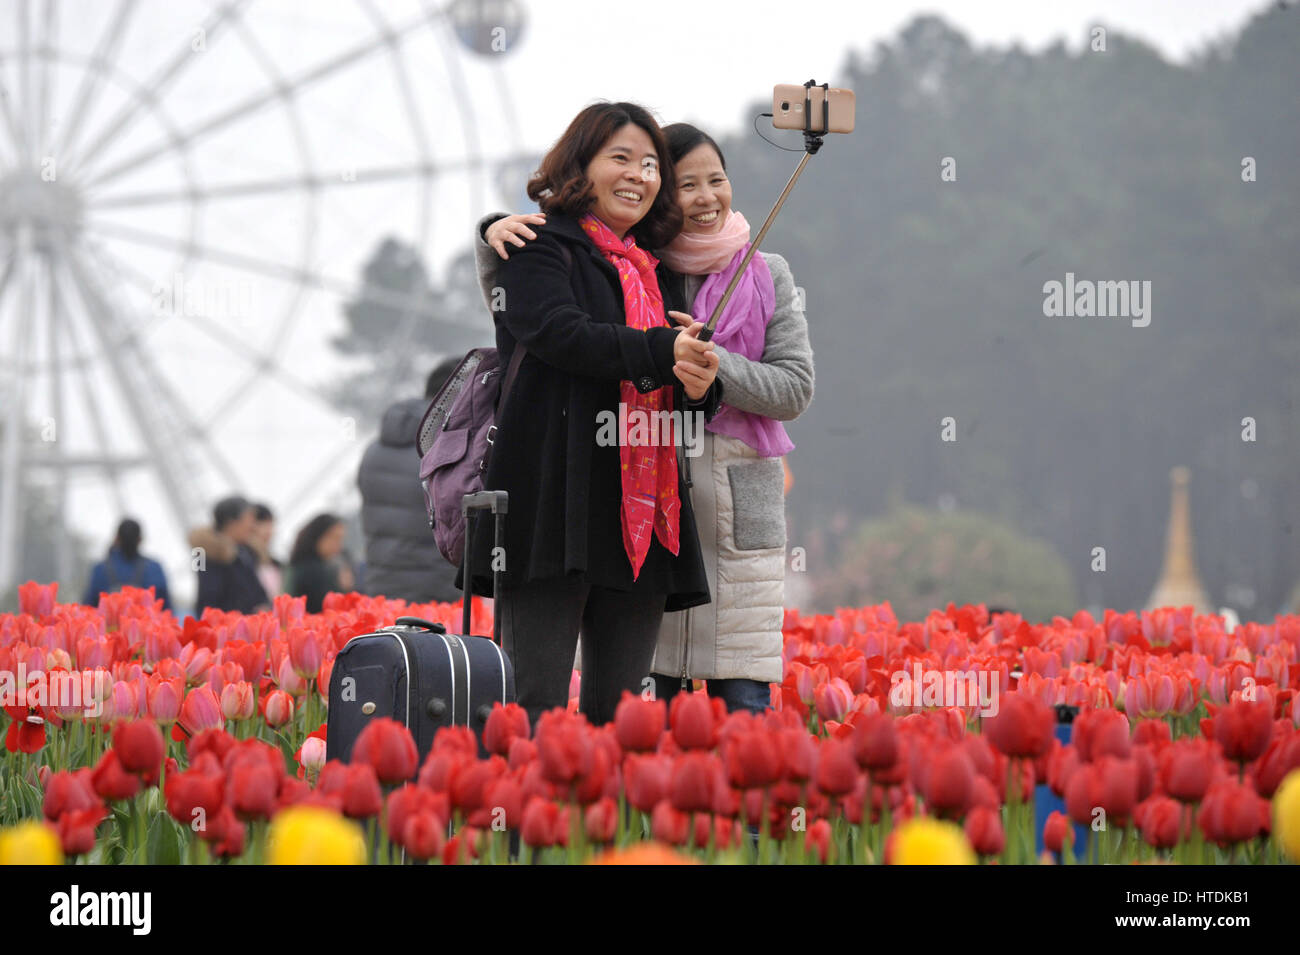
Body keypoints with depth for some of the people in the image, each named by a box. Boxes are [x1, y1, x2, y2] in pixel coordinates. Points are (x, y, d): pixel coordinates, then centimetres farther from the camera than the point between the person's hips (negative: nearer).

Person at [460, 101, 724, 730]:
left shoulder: (652, 270, 24)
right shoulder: (541, 249, 4)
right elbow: (559, 331, -15)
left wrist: (700, 384, -3)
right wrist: (662, 353, -20)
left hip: (640, 514, 7)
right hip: (553, 505, -7)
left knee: (620, 714, 4)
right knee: (537, 707, -11)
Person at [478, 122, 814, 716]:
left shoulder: (766, 276, 8)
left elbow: (794, 389, 3)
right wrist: (496, 236, -12)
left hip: (740, 510, 0)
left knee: (743, 700, -5)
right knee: (646, 694, -3)